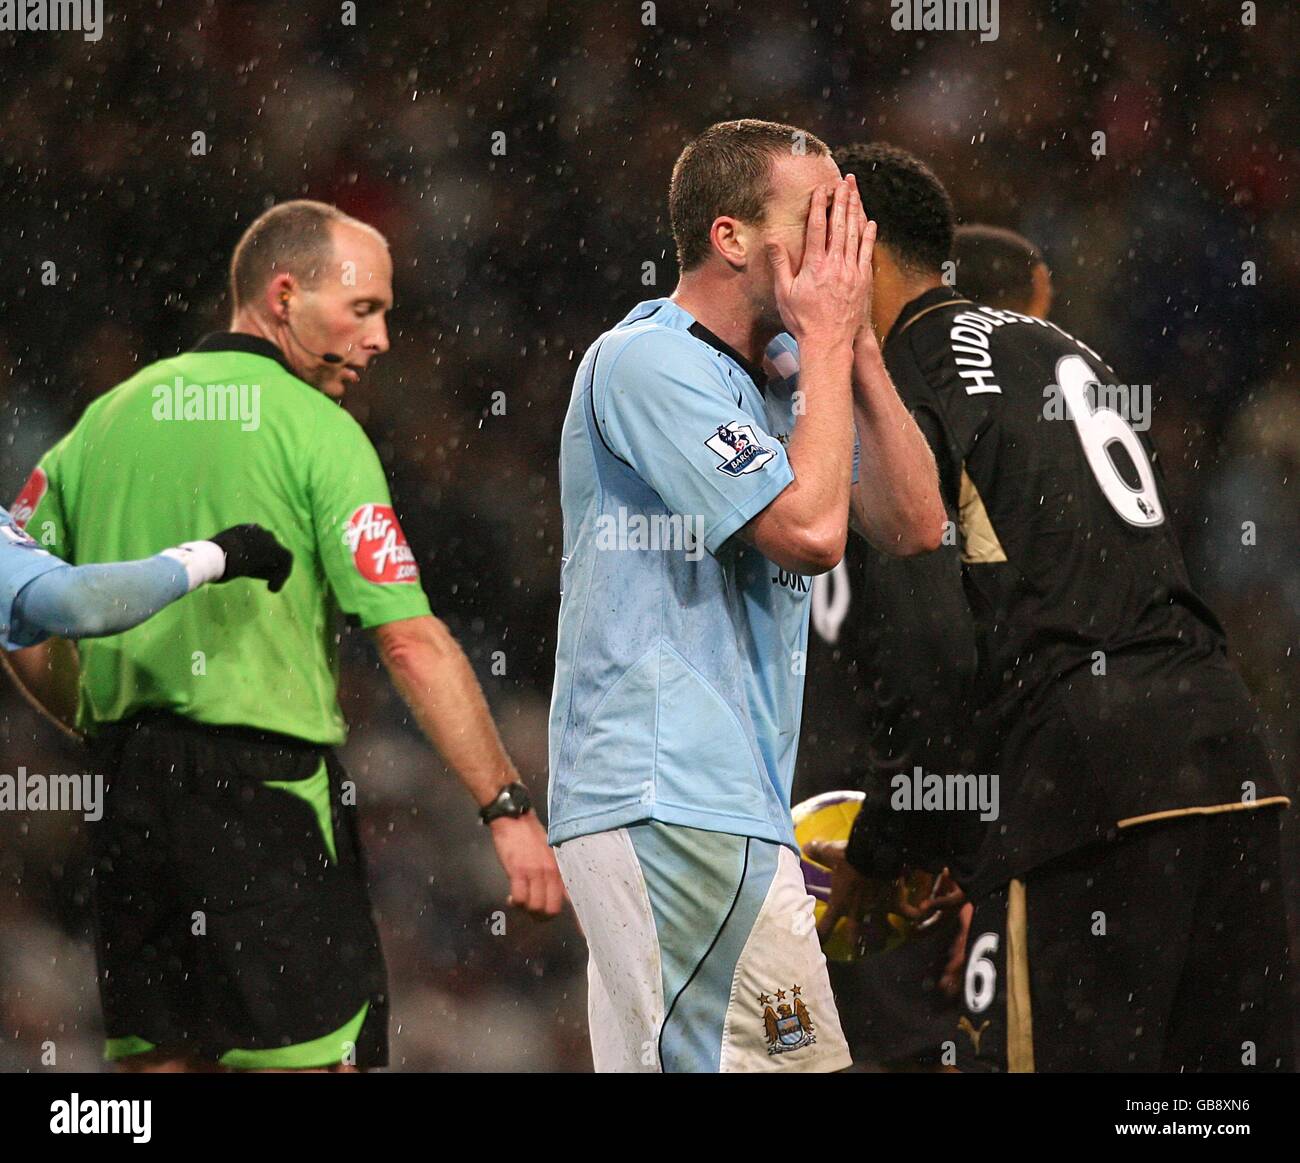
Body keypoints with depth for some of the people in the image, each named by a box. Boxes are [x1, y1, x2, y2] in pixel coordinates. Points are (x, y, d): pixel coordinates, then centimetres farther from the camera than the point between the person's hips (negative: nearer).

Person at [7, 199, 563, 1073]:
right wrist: (508, 807, -11)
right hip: (266, 783, -6)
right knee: (310, 1058, -3)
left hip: (128, 798, 6)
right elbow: (411, 642, -13)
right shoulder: (317, 431, -6)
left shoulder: (107, 419, 12)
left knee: (165, 1057, 12)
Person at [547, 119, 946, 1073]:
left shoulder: (776, 376, 17)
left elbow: (913, 524, 13)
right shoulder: (647, 362, -10)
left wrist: (857, 344, 6)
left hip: (723, 806, 10)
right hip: (670, 806, -10)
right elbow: (810, 528, -18)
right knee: (796, 1066, -15)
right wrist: (826, 343, -7)